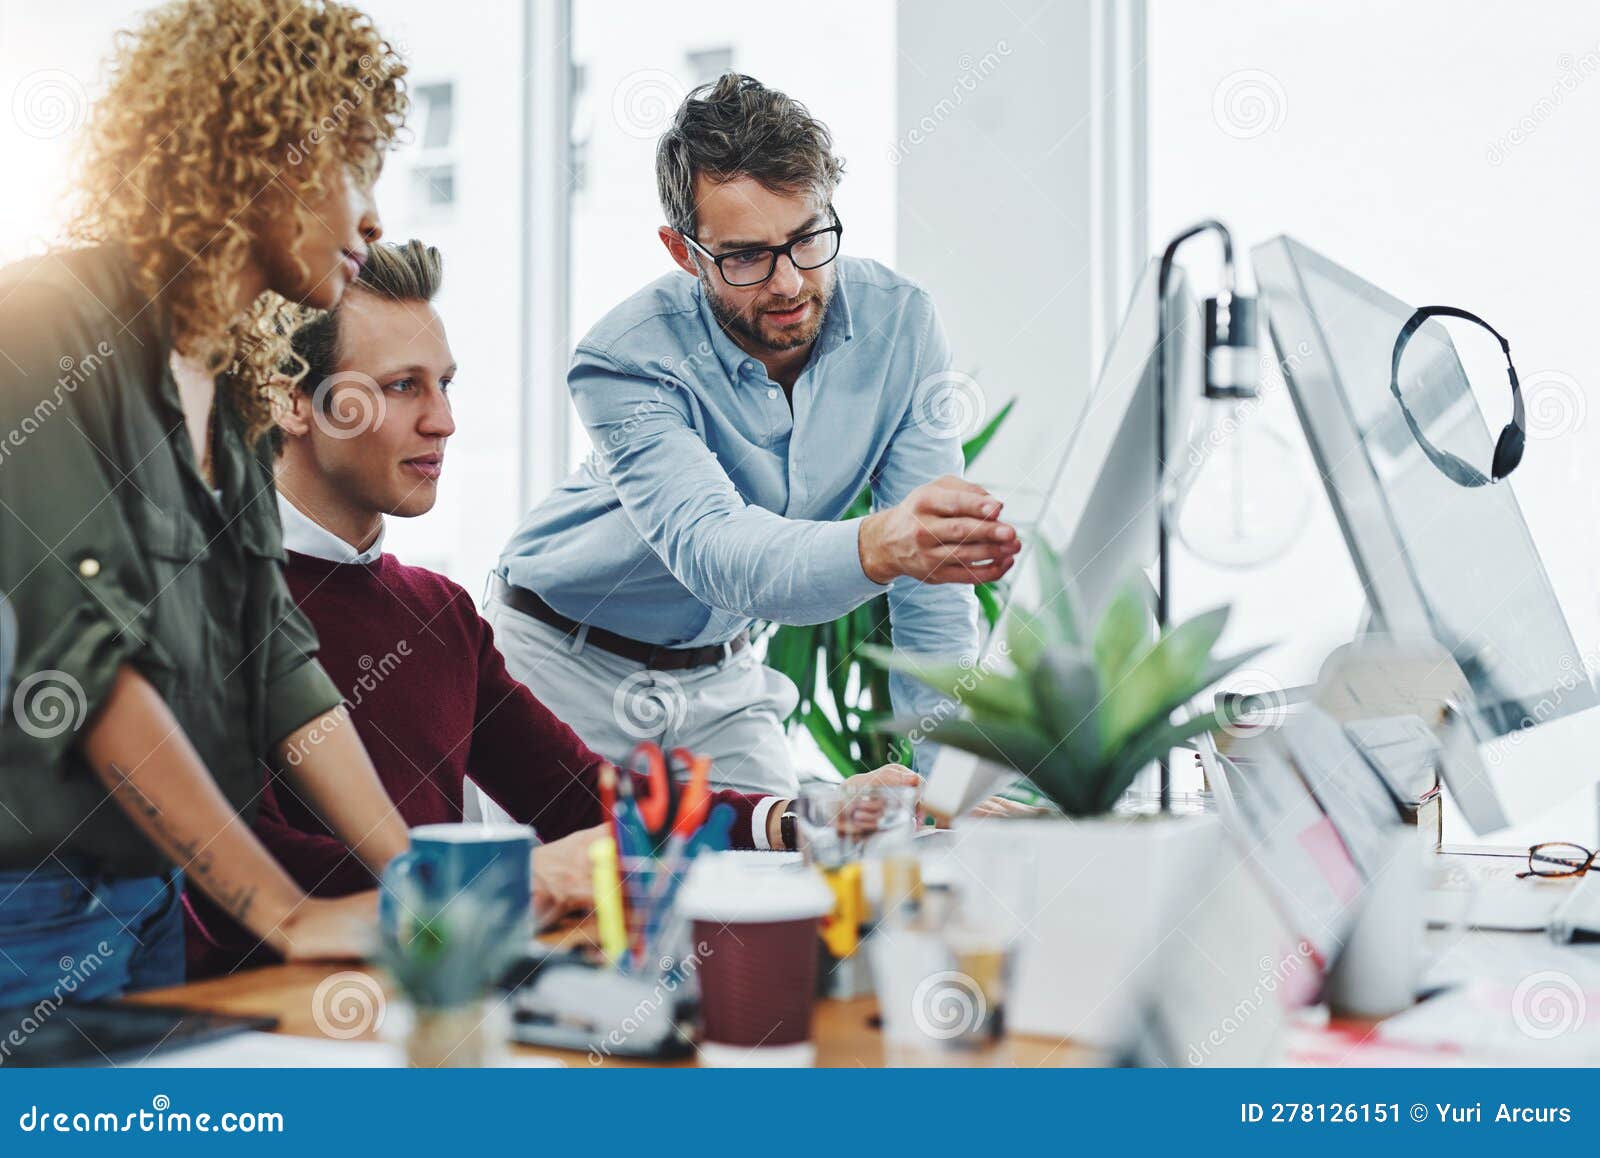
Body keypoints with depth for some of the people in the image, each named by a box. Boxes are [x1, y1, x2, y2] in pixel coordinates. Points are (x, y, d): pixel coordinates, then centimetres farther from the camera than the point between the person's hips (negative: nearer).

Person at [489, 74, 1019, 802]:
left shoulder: (896, 322, -15)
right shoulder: (626, 359, -27)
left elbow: (930, 553, -14)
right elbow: (711, 550, -42)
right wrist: (877, 546, -63)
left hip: (717, 673, 3)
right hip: (567, 660, -3)